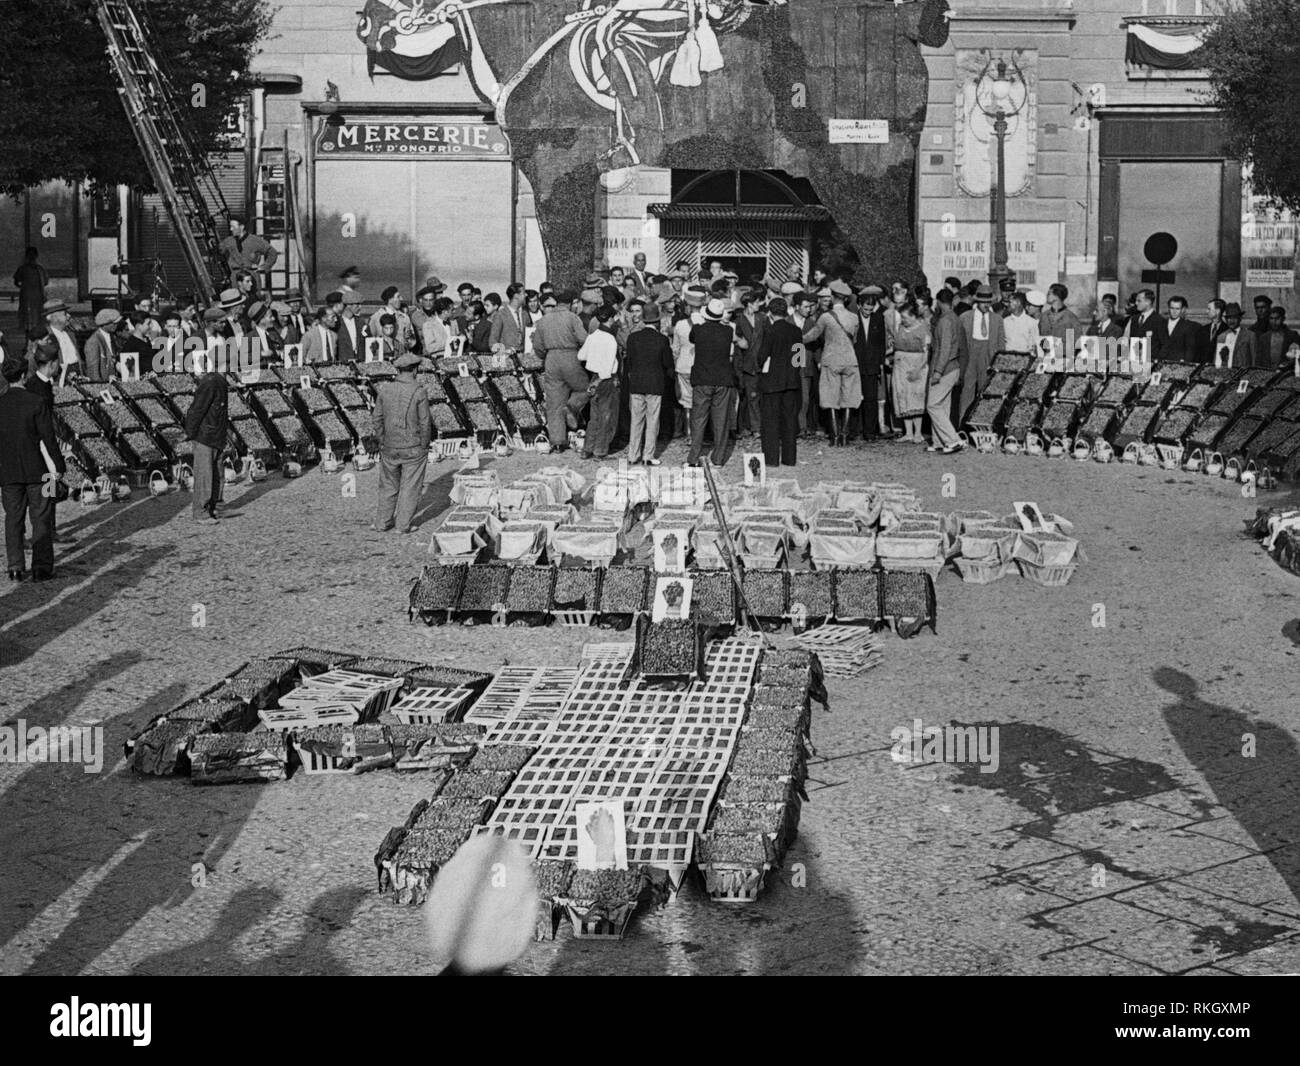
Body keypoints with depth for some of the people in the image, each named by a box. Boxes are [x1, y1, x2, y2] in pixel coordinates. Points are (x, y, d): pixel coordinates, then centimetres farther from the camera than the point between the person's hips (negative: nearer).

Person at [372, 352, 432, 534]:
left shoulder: (384, 390, -4)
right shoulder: (419, 392, -15)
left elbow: (377, 420, 2)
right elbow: (425, 423, -12)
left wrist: (382, 443, 12)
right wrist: (424, 447, 0)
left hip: (389, 449, 3)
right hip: (413, 448, -3)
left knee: (388, 486, 17)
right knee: (410, 487, 10)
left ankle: (382, 523, 21)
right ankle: (403, 524, 14)